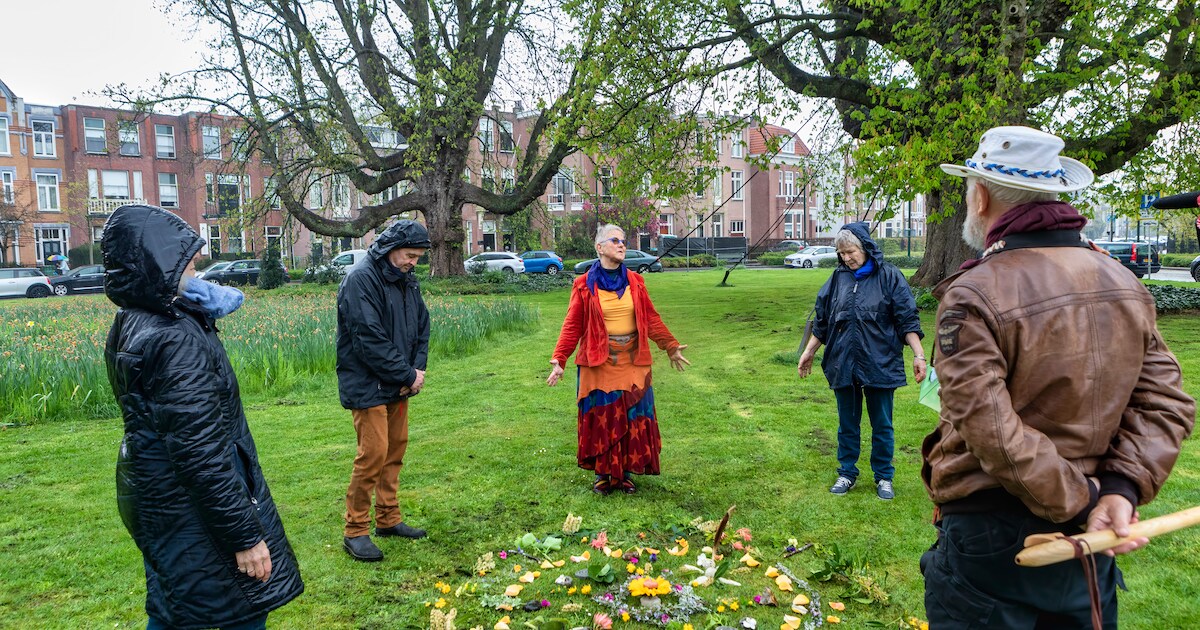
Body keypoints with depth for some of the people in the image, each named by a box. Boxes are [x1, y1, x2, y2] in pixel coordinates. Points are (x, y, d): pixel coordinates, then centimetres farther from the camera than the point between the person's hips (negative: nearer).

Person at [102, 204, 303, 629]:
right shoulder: (177, 342, -28)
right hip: (193, 511, -10)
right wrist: (246, 536, -23)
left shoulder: (129, 324, 1)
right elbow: (202, 456, -28)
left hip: (151, 498, 10)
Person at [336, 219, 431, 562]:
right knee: (373, 453, -8)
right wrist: (407, 374, -16)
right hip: (368, 386, -8)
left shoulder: (406, 280, 10)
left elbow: (421, 325, 14)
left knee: (395, 450, 13)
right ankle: (355, 531, 6)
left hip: (398, 384, 8)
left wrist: (418, 367, -2)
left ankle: (388, 519, 27)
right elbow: (369, 339, -22)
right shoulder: (361, 279, -16)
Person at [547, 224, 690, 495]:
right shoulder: (584, 286, -4)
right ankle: (603, 473, 21)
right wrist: (559, 360, -13)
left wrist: (671, 346, 6)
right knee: (601, 419, 5)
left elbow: (651, 318, 8)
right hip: (599, 364, -3)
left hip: (633, 363, 3)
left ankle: (627, 473, 22)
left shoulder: (635, 282, 5)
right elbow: (572, 326, -5)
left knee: (633, 418, 7)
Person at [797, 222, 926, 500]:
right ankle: (847, 474, 27)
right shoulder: (838, 278, 4)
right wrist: (808, 352, 14)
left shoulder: (889, 276, -5)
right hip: (843, 365, 3)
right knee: (847, 424, 14)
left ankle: (884, 477, 25)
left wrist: (918, 355, -10)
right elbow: (821, 321, 12)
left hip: (880, 365, -3)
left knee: (882, 425, 9)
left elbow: (907, 319, -5)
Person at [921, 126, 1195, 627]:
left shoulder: (972, 295, -20)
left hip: (991, 532, -6)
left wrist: (1082, 502, -14)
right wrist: (1123, 488, -9)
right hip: (1087, 535, 7)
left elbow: (991, 432, -25)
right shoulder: (1125, 284, 1)